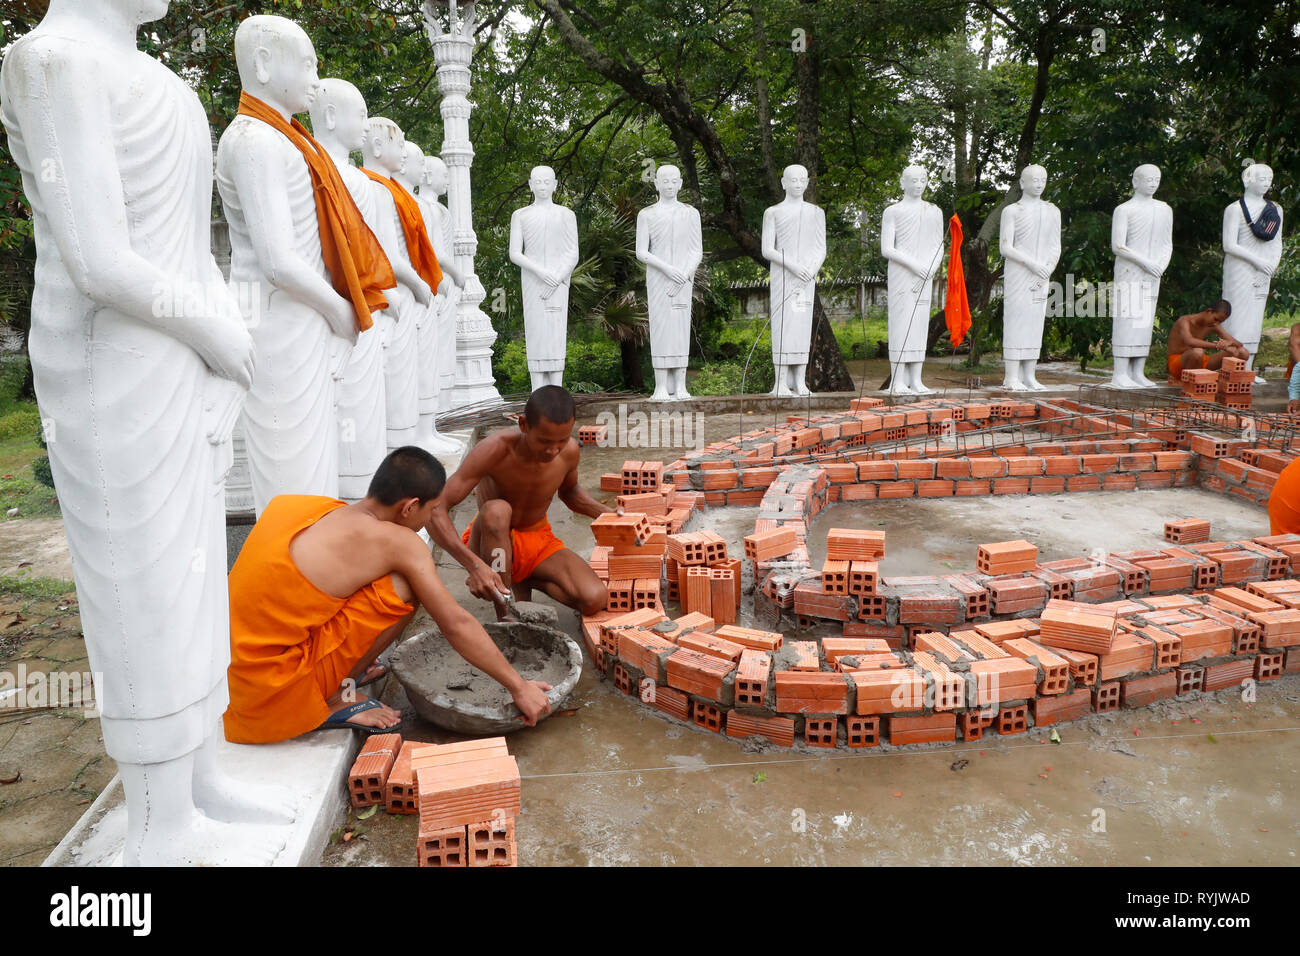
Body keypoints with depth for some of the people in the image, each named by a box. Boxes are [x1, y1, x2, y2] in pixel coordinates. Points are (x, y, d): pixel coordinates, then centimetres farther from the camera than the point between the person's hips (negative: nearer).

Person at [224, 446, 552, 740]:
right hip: (271, 694, -8)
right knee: (402, 588, -9)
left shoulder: (289, 505, 9)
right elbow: (457, 625, -7)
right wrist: (519, 687, 2)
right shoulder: (399, 542, -10)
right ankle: (331, 701, 0)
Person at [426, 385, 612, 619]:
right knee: (497, 510, -40)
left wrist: (606, 513, -7)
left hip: (538, 539, 4)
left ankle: (523, 582, 8)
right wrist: (474, 565, -47)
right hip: (490, 542, -3)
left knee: (595, 600, -22)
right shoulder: (495, 450, -29)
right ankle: (505, 616, -24)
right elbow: (435, 509, -34)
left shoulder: (568, 451, -14)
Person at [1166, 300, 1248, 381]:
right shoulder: (1185, 321, -18)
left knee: (1242, 352, -6)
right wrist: (1217, 346, -45)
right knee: (1197, 352, -42)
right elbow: (1190, 342, -40)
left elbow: (1238, 344, 0)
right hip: (1178, 365, -6)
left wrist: (1230, 342, -25)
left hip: (1200, 363, 6)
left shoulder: (1214, 326, 2)